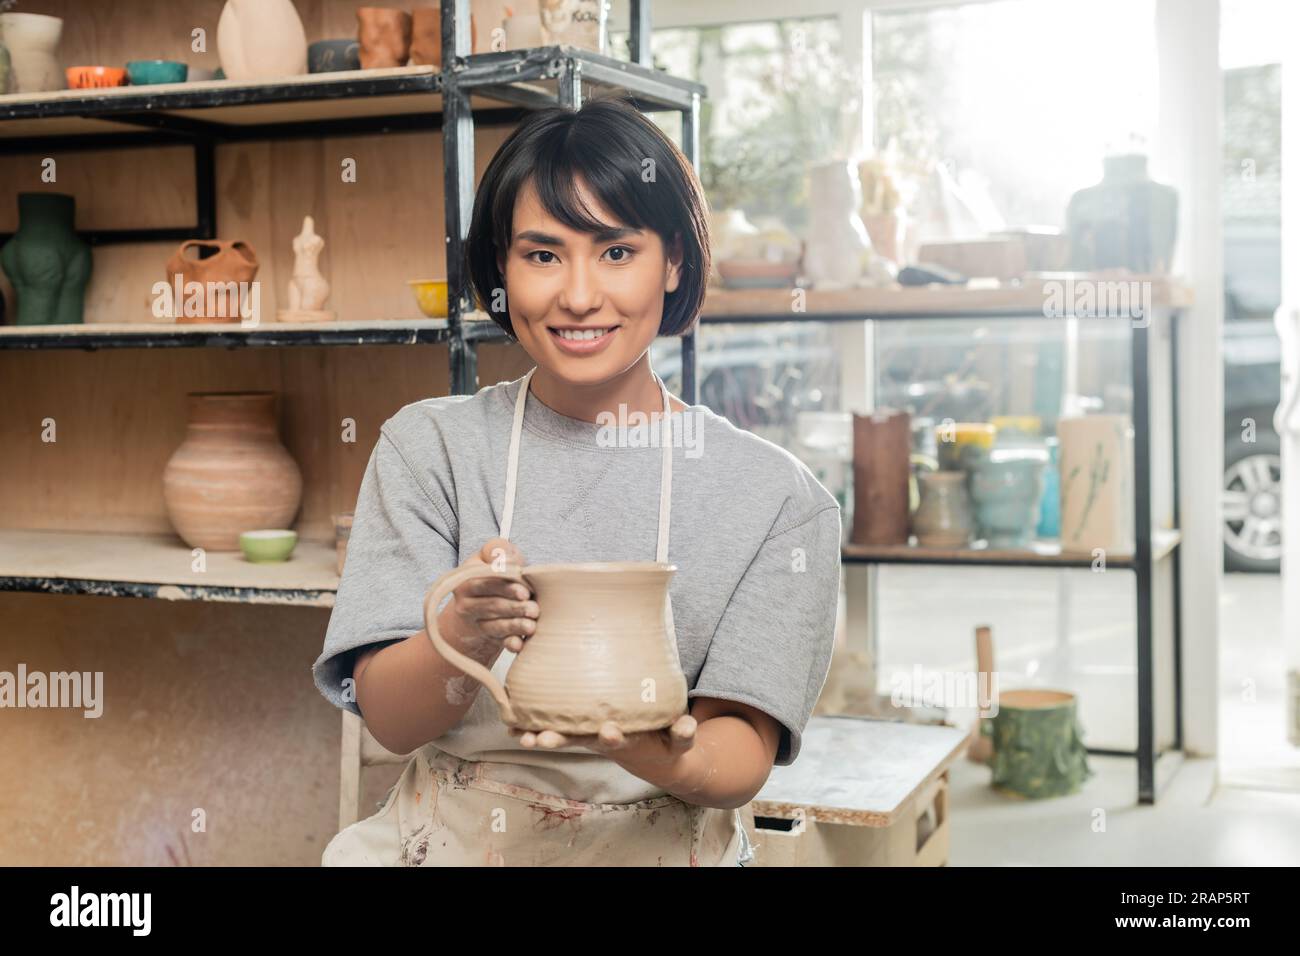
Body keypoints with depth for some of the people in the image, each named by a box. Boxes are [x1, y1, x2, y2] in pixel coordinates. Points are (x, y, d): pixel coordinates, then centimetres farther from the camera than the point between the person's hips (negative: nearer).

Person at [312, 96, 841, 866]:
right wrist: (463, 635, -26)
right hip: (448, 840, 1)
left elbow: (742, 760, -6)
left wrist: (654, 754, -27)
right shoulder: (429, 447, 1)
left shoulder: (778, 498, -2)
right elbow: (389, 721, -6)